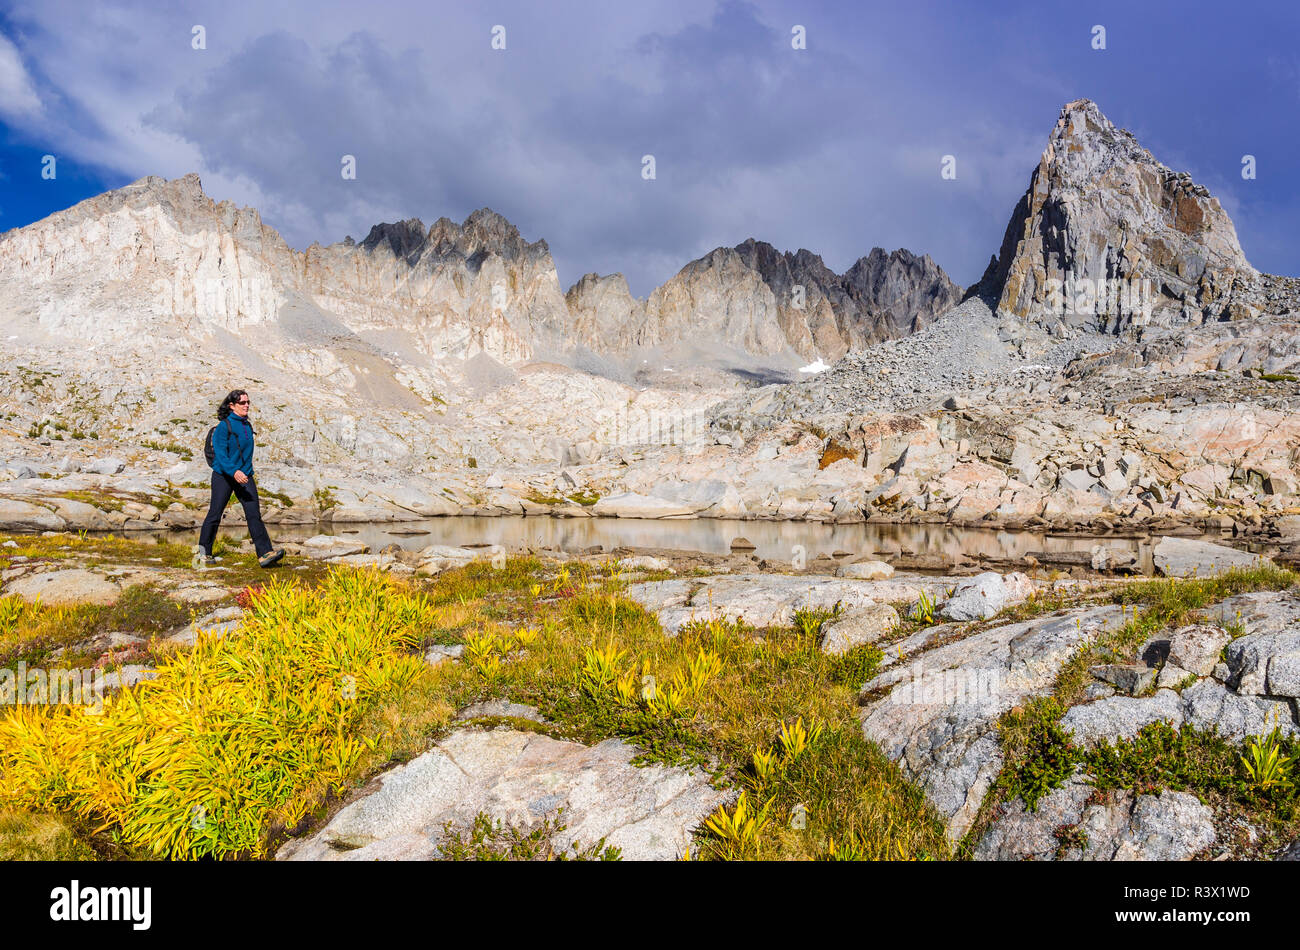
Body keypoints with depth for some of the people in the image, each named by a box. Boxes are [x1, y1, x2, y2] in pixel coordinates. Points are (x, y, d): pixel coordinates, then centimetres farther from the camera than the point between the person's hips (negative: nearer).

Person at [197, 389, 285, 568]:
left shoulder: (248, 426, 10)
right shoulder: (224, 426, -10)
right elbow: (220, 453, -19)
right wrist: (234, 471, -32)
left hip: (245, 476, 5)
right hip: (223, 476, -5)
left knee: (254, 513, -8)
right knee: (215, 514, 5)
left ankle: (265, 553, -17)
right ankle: (204, 551, 24)